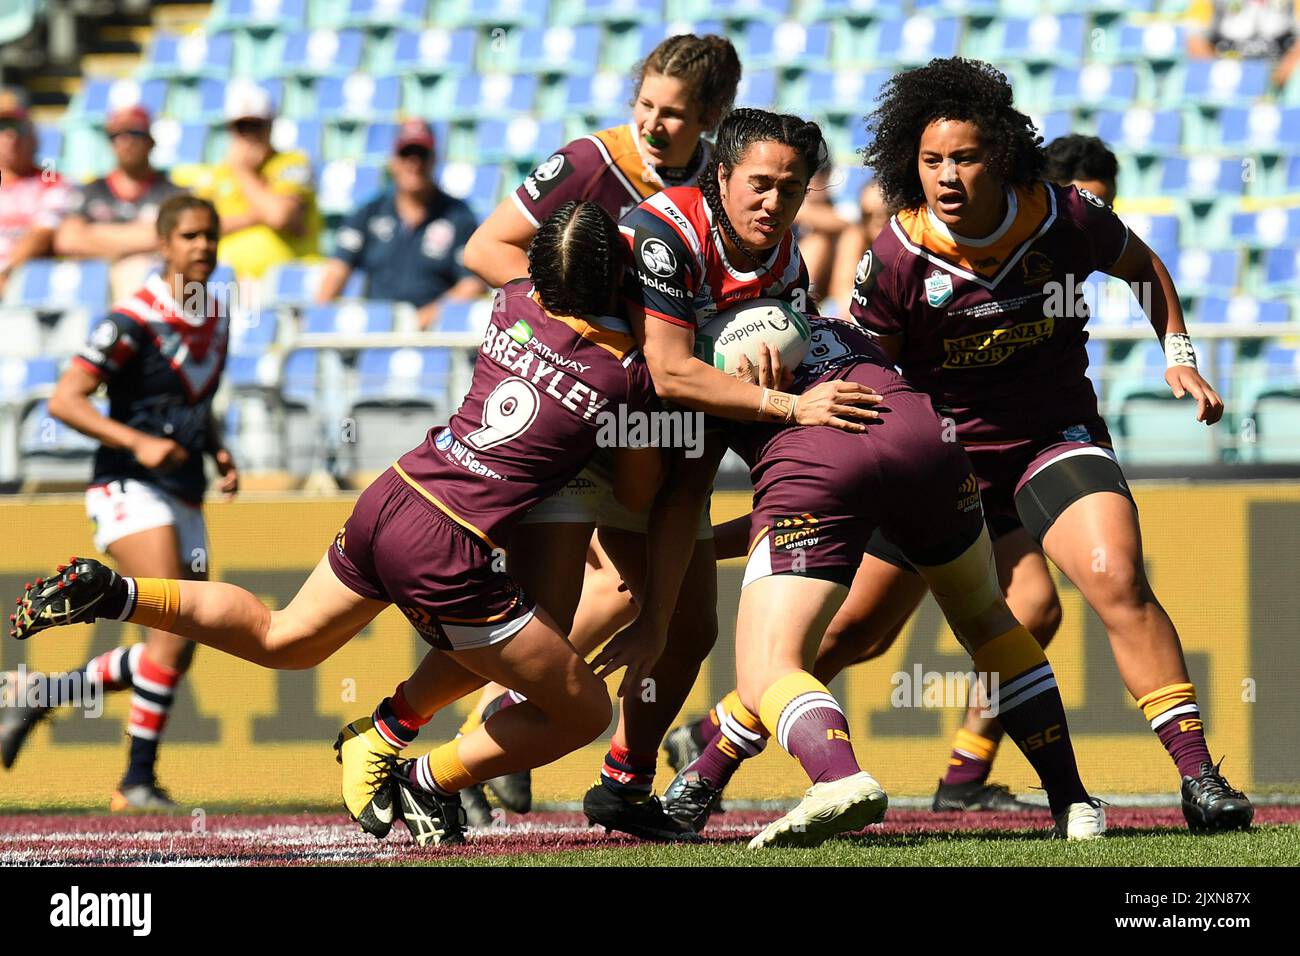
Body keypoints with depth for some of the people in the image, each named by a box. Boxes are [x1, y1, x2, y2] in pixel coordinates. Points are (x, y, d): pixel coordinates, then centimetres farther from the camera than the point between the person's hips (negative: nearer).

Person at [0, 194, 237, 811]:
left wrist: (219, 453, 9)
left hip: (184, 500, 8)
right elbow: (65, 400, -15)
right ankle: (139, 780, -12)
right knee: (173, 633, -20)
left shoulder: (216, 319, 13)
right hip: (131, 491, -8)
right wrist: (139, 442, -25)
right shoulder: (135, 320, -12)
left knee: (174, 657, 3)